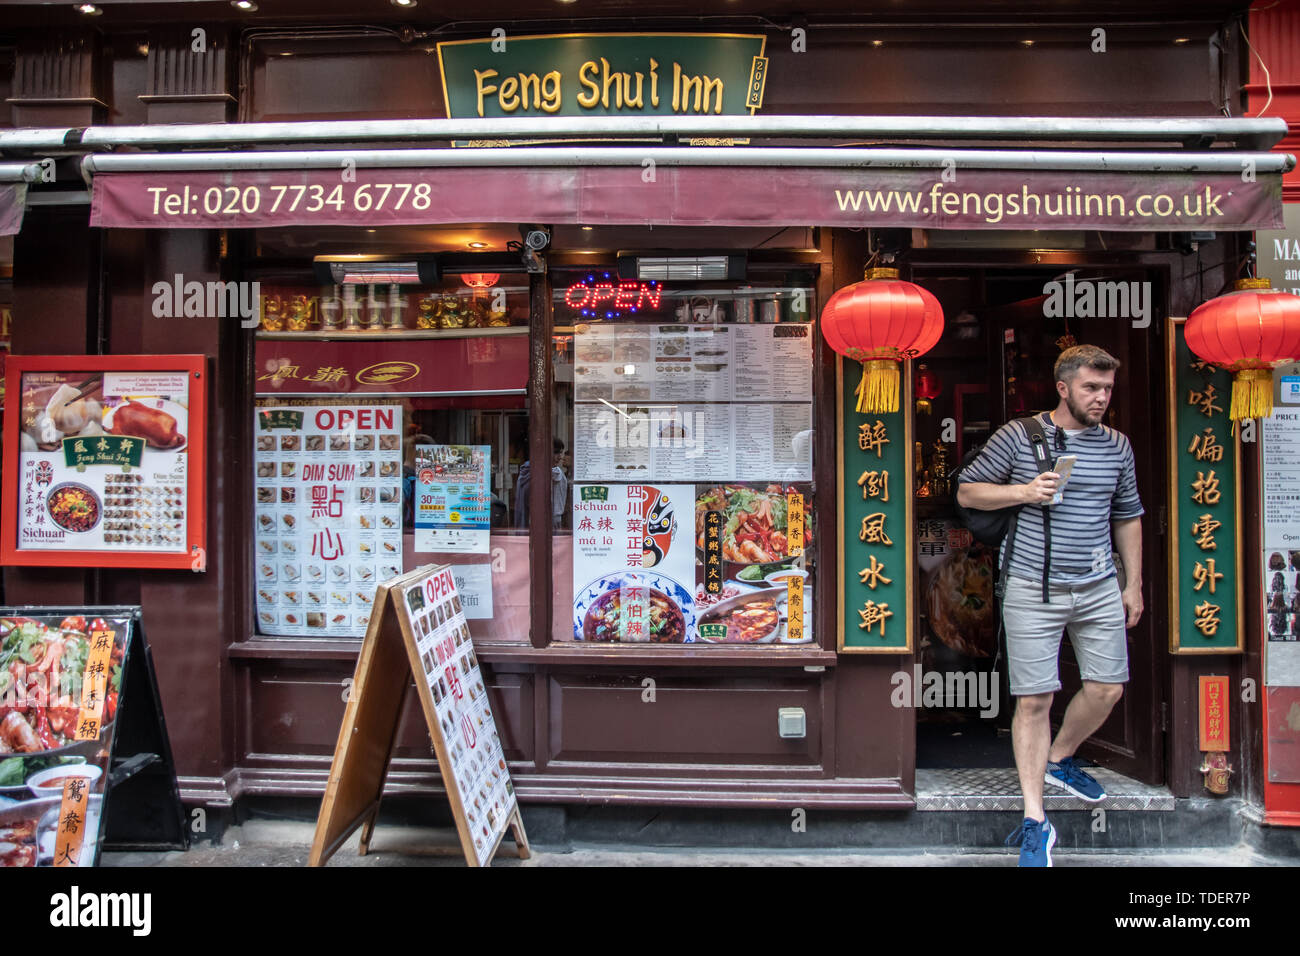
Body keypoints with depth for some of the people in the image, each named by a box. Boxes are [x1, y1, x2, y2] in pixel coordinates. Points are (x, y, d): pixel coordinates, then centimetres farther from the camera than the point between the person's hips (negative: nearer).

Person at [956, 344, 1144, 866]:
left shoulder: (1117, 446, 10)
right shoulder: (1018, 436, -3)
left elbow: (1127, 517, 18)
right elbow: (966, 491, 1)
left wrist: (1133, 584, 16)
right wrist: (1023, 491, -14)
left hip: (1099, 588, 5)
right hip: (1033, 589, -4)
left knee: (1107, 687, 6)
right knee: (1033, 699, -3)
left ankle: (1059, 760, 36)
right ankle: (1035, 820, 7)